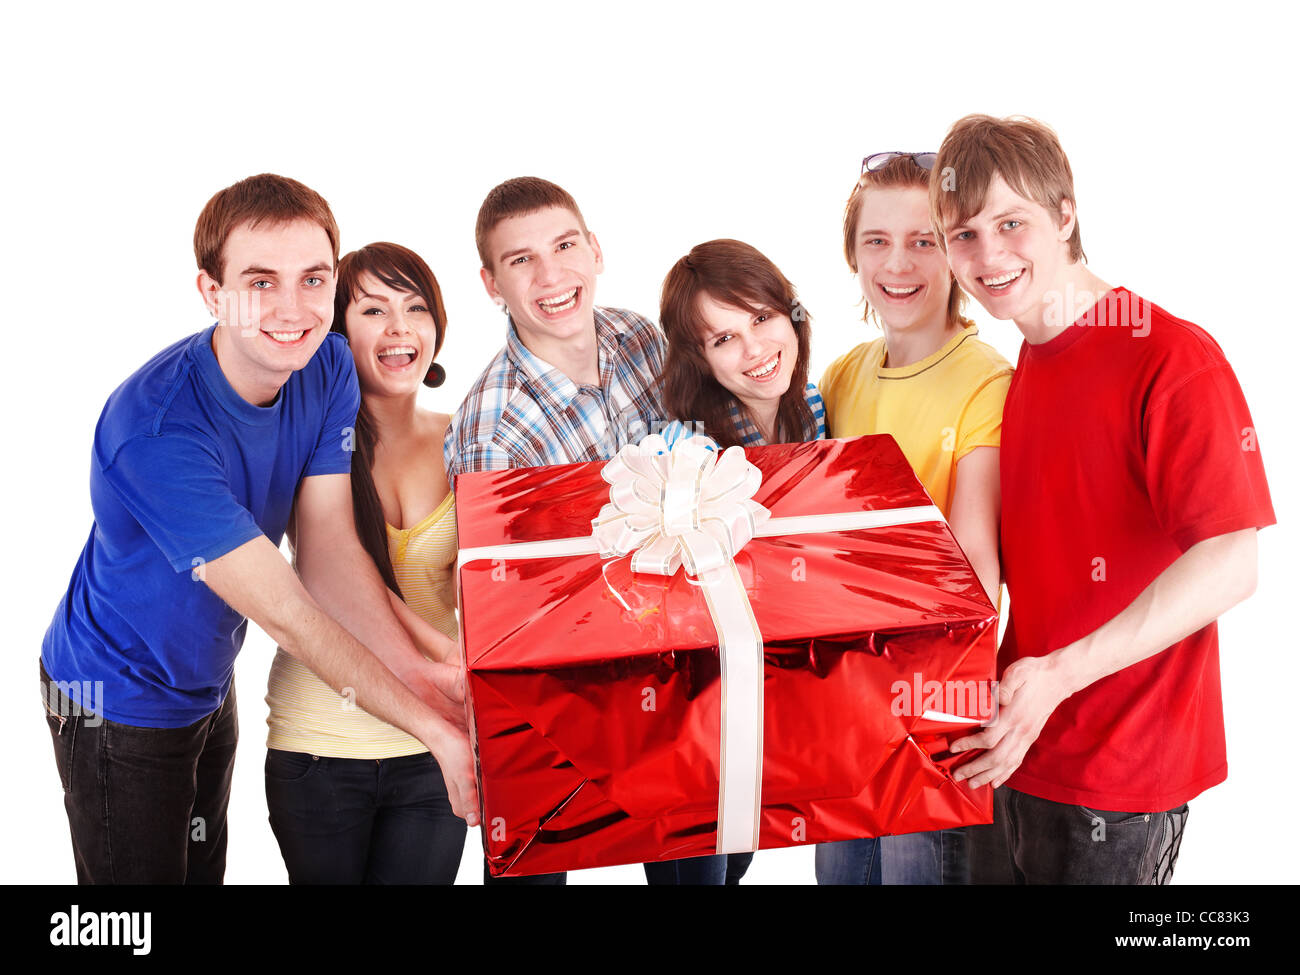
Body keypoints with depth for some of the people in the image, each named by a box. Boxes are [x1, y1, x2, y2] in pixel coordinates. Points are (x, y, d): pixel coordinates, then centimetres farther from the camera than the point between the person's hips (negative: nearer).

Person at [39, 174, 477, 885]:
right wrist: (433, 730, -34)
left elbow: (328, 546, -14)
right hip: (119, 703, -6)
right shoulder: (152, 431, -35)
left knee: (205, 868, 23)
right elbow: (282, 610, -34)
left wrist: (416, 670, -29)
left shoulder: (328, 369, -12)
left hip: (209, 683, 7)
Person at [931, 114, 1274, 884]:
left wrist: (1058, 674, -25)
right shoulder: (1024, 371, 8)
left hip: (1125, 774, -7)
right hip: (1026, 750, 7)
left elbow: (1230, 564, -22)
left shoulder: (1172, 358, -16)